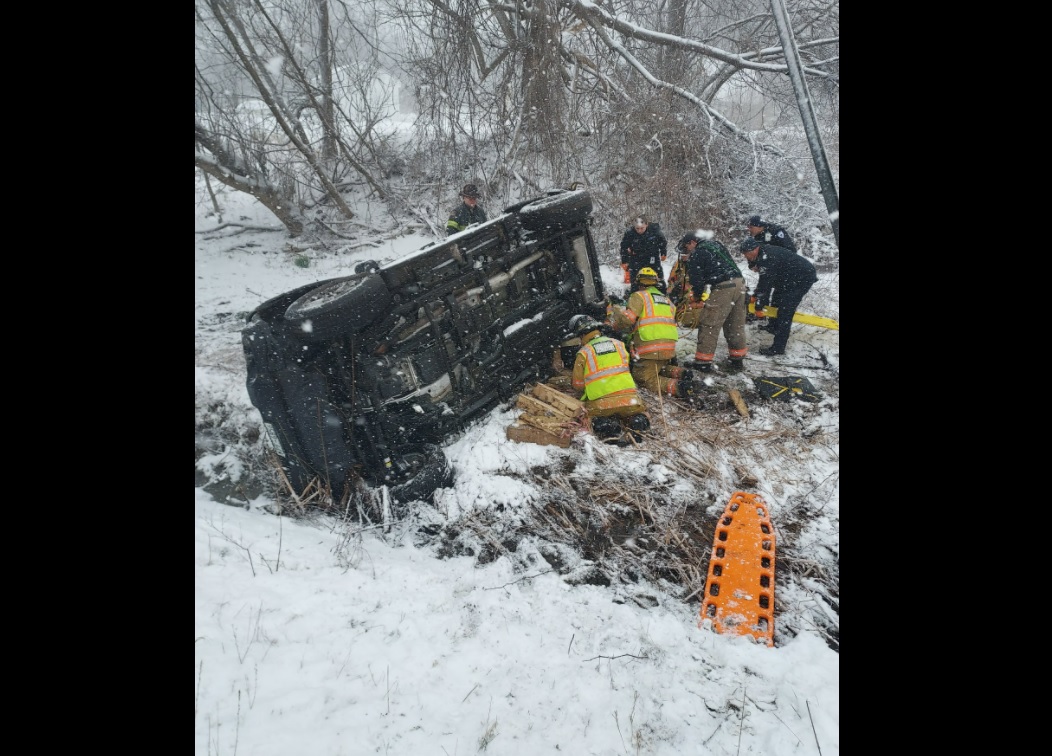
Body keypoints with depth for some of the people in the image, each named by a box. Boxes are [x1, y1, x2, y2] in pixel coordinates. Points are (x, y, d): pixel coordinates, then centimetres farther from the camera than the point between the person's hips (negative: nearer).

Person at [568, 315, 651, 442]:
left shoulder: (583, 353, 1)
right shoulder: (619, 344, 12)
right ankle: (635, 421, -7)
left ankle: (604, 424, -9)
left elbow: (577, 385, 6)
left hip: (601, 403, -3)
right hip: (629, 398, 3)